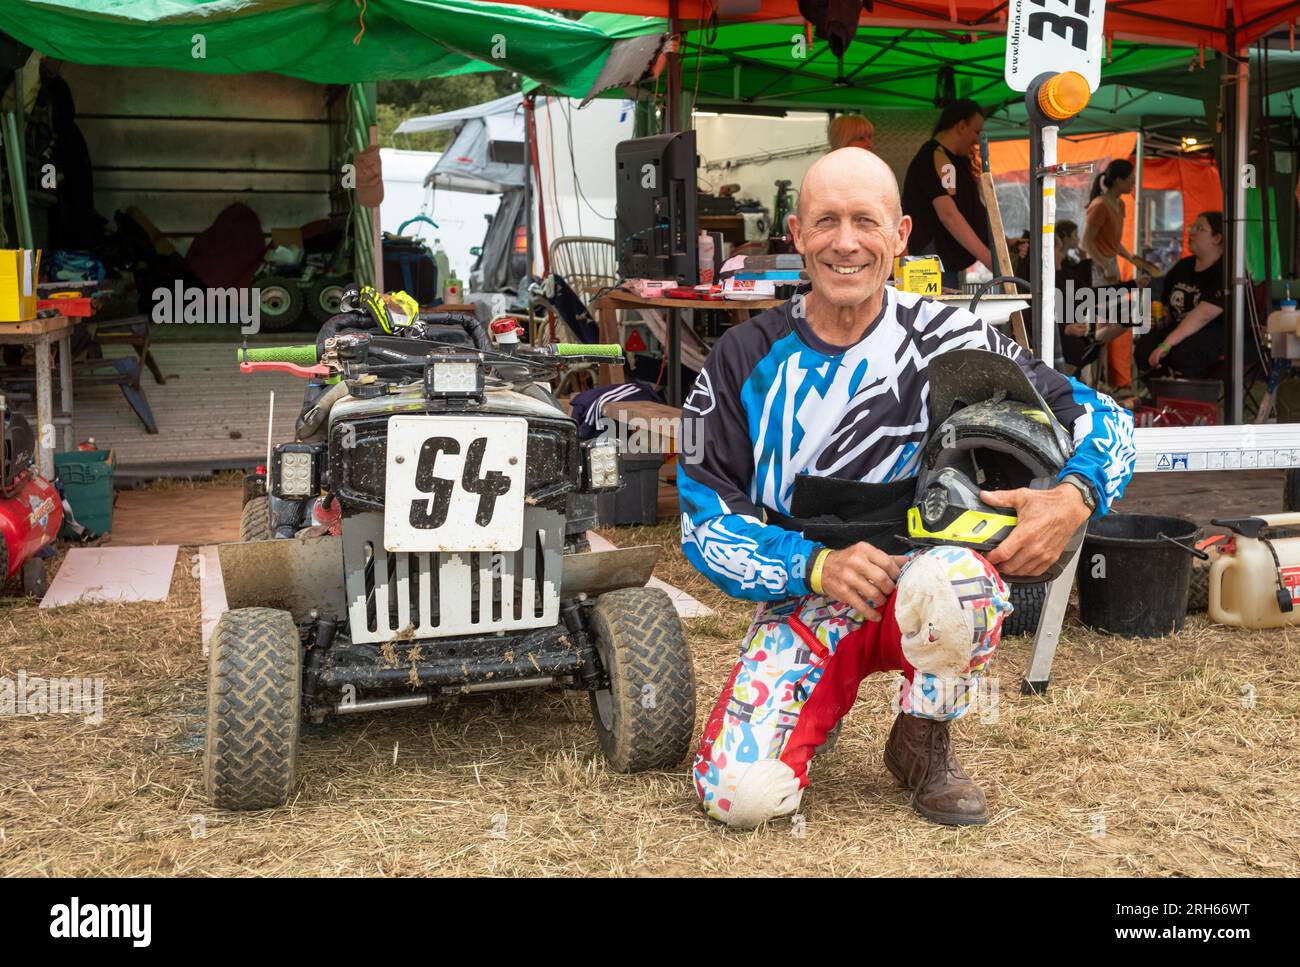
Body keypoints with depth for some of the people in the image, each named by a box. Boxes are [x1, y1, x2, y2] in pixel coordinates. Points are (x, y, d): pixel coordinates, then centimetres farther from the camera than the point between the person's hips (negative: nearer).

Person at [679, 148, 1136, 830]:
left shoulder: (948, 338, -6)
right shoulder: (745, 359, -5)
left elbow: (1103, 420, 0)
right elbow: (706, 518, -6)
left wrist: (1074, 496, -23)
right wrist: (816, 565, -22)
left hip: (921, 585, 0)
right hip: (802, 598, 1)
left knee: (956, 574, -39)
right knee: (739, 795, -23)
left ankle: (923, 746, -6)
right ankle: (823, 700, 14)